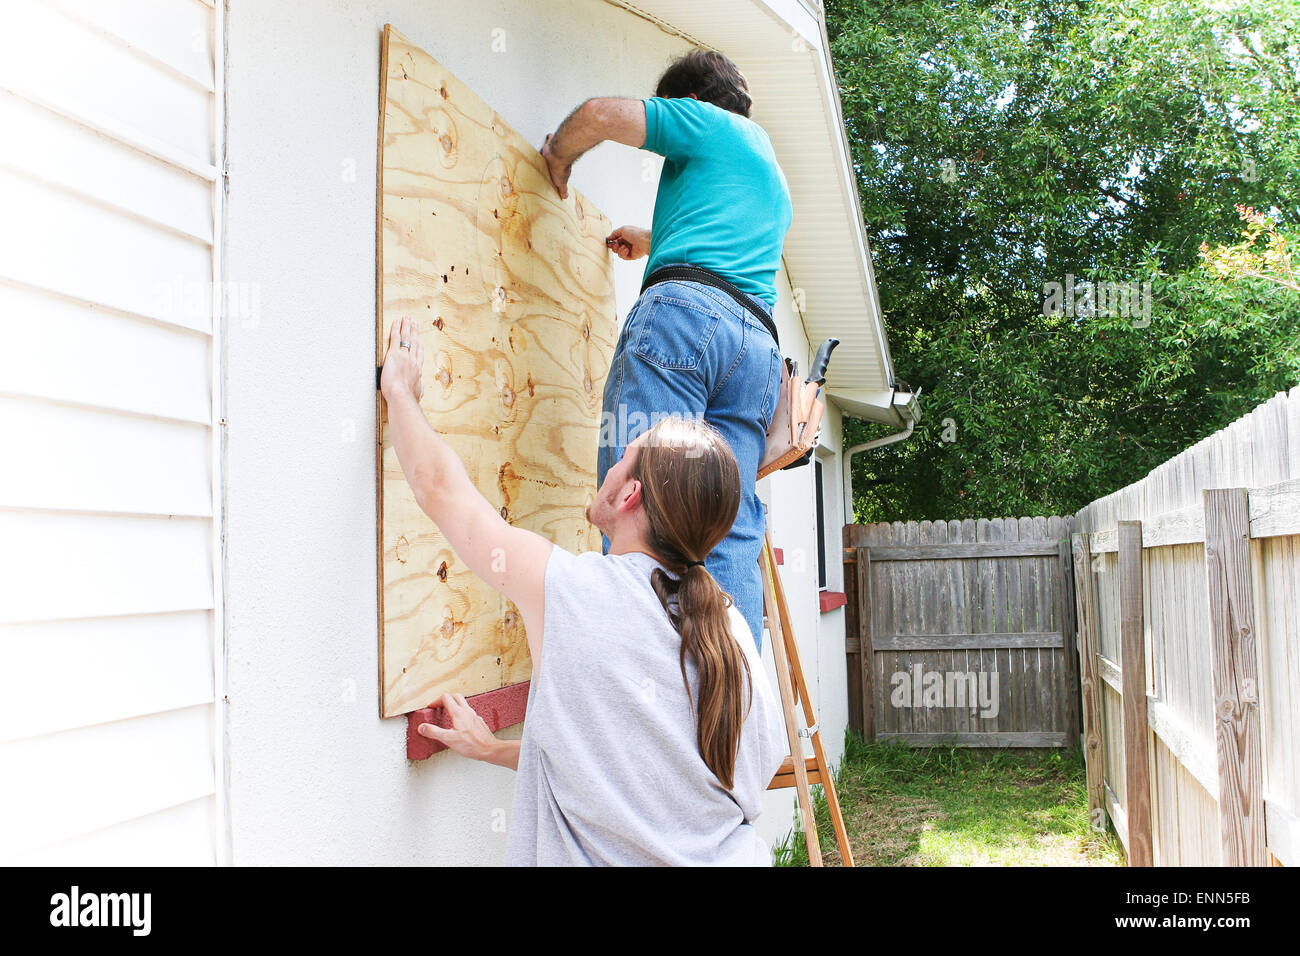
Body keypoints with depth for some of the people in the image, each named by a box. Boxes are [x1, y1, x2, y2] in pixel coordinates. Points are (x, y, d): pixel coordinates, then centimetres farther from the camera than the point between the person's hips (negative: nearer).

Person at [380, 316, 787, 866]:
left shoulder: (563, 587, -14)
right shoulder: (730, 629, 1)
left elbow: (438, 486, 1)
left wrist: (400, 390, 17)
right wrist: (498, 750, 26)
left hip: (603, 855, -5)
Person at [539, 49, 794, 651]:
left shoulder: (709, 122, 15)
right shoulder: (776, 180, 39)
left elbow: (601, 113, 5)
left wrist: (558, 159, 23)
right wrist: (651, 242, 67)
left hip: (686, 309, -7)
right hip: (759, 341, 8)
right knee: (731, 531, -1)